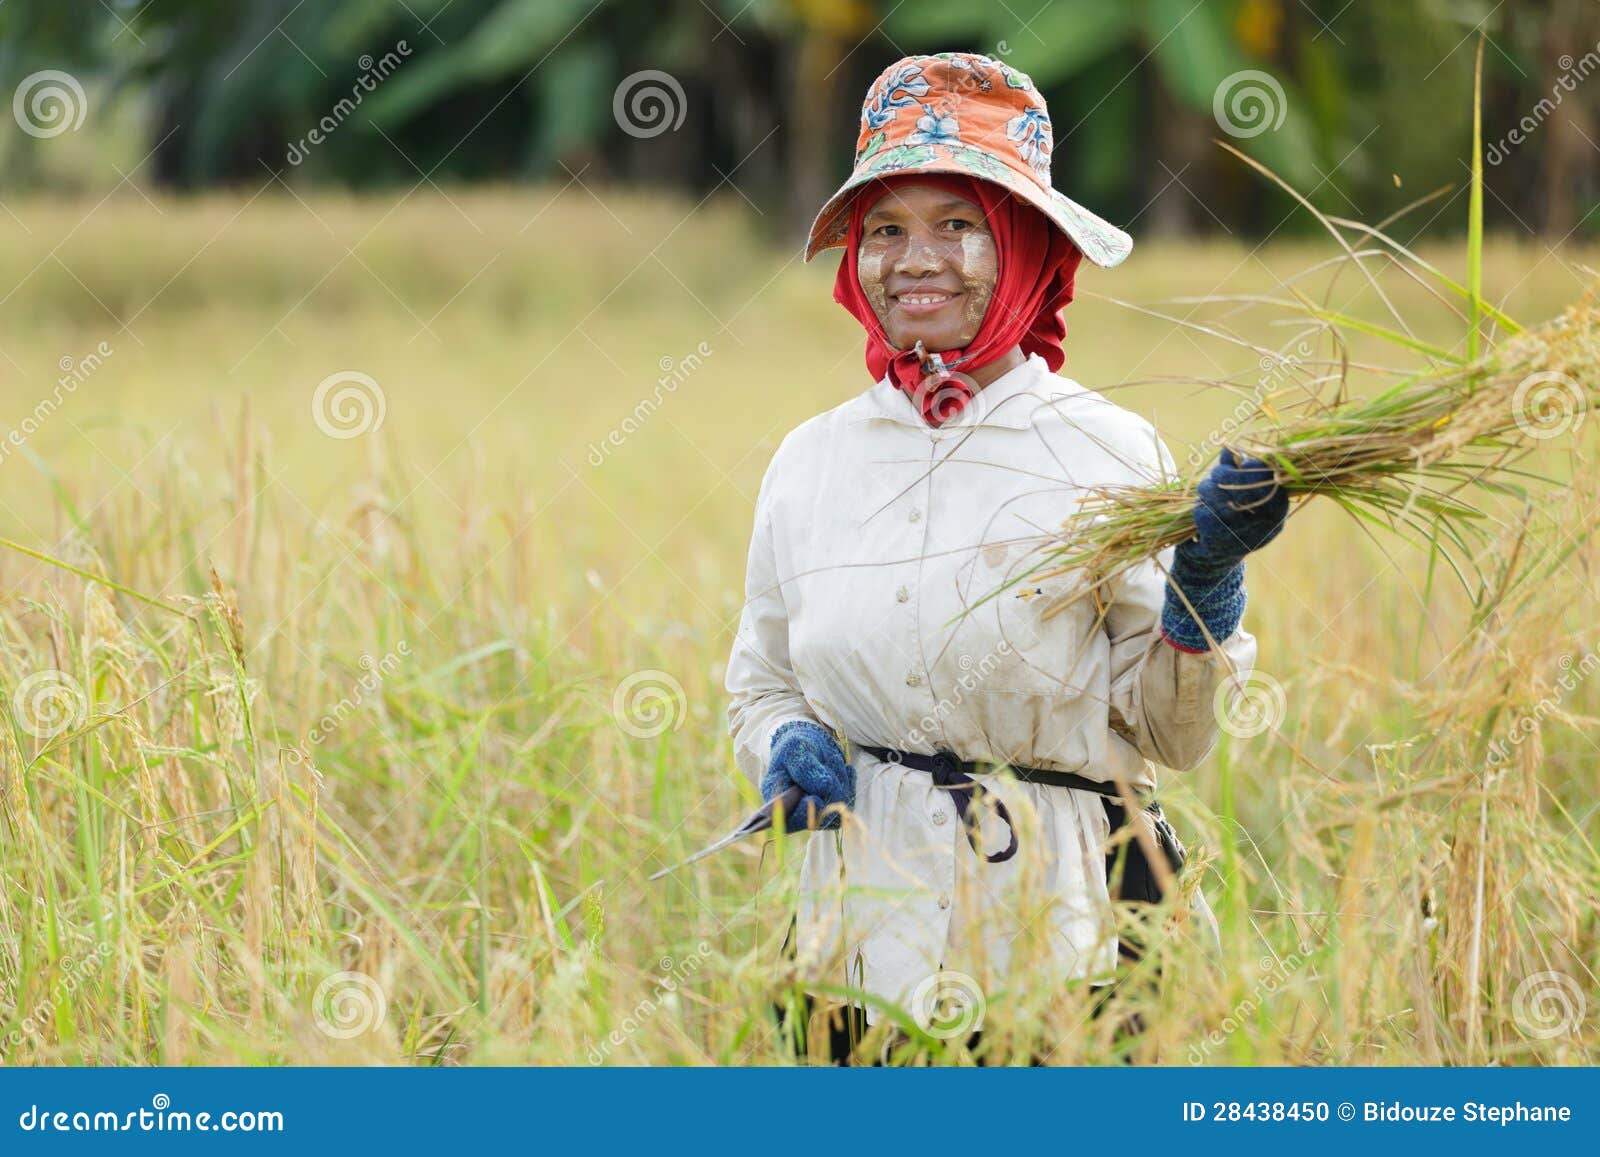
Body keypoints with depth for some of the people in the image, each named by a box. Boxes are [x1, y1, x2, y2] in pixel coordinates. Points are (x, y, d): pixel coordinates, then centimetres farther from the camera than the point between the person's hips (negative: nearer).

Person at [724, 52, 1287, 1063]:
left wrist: (1208, 578, -16)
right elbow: (762, 685, 19)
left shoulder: (1112, 454, -2)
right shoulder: (810, 464, 6)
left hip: (1051, 926, -2)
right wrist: (787, 744, -2)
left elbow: (1170, 734, -1)